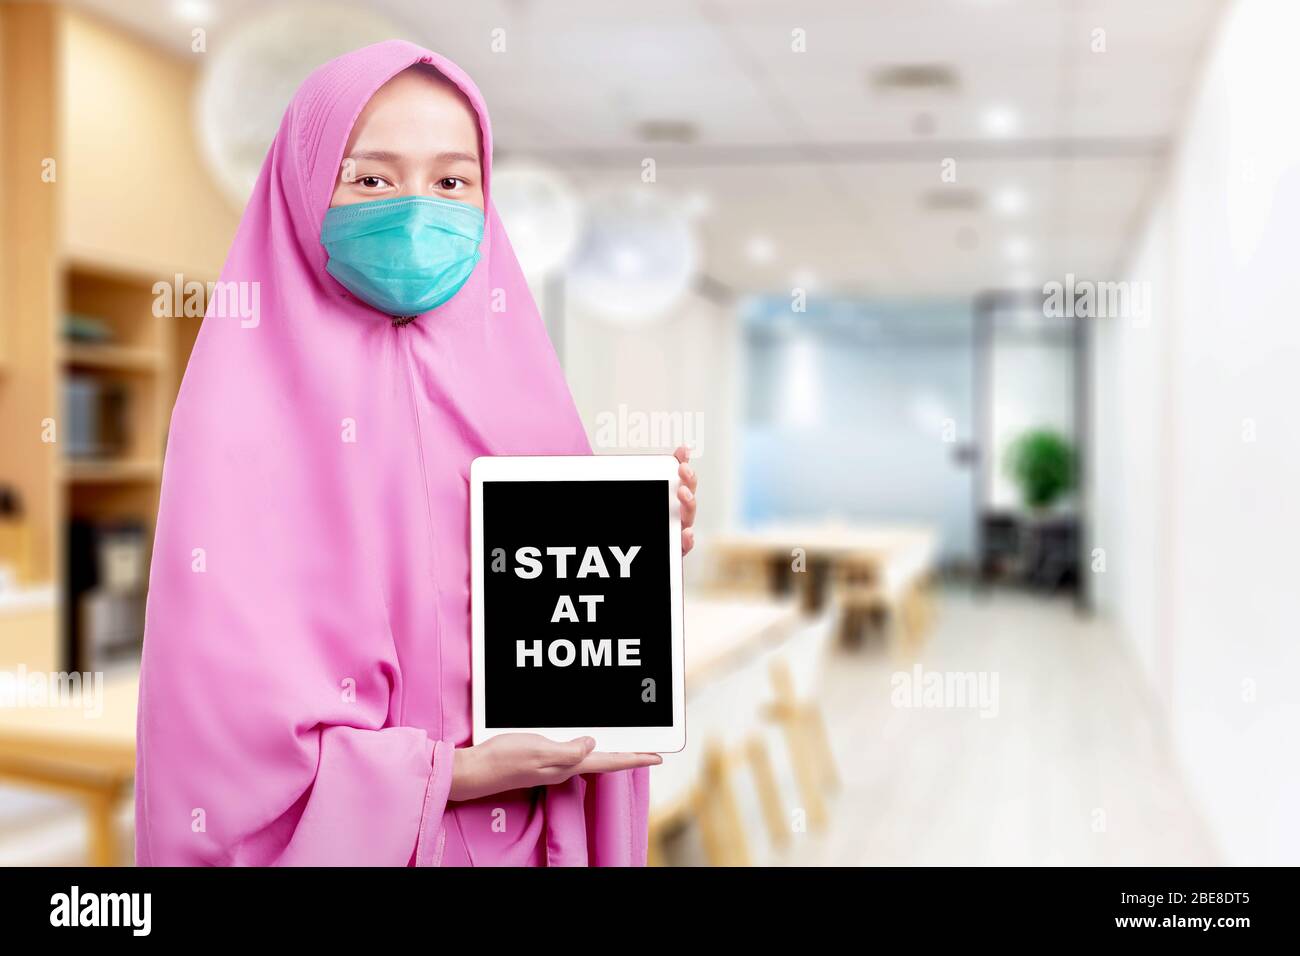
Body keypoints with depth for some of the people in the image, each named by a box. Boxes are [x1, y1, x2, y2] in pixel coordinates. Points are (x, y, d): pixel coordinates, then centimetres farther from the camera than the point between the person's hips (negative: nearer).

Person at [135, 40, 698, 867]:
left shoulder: (509, 380, -1)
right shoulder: (248, 406, -15)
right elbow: (223, 736, -18)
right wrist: (462, 775, -19)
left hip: (528, 831, 5)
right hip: (337, 836, -4)